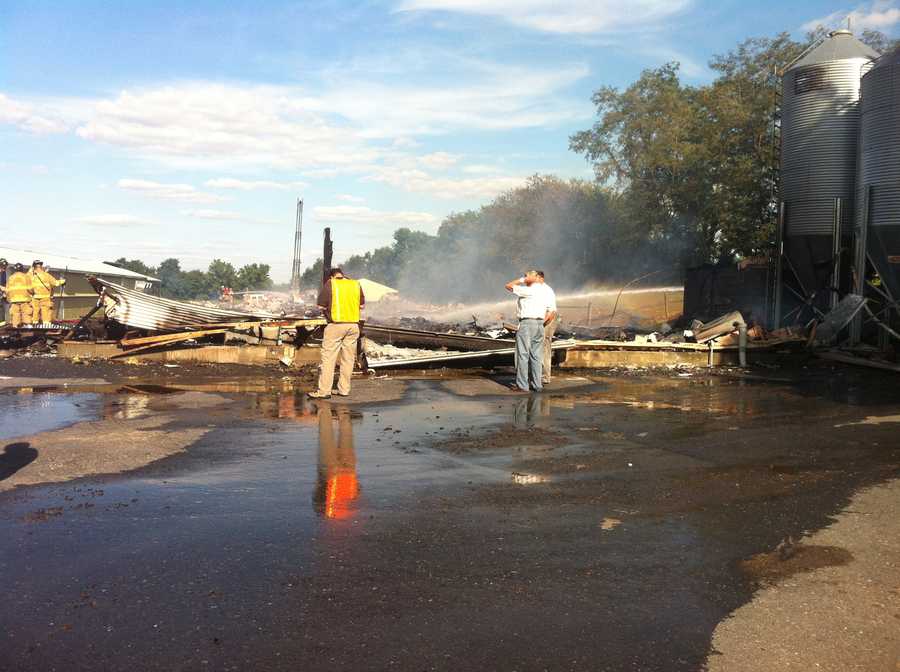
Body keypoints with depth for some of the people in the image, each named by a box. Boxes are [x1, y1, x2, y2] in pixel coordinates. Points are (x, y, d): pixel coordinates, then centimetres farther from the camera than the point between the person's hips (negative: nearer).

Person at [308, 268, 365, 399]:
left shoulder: (330, 284, -2)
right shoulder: (356, 284, 8)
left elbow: (321, 306, -4)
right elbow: (362, 305, 14)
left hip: (336, 325, -4)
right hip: (353, 325, 4)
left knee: (328, 358, 0)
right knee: (348, 359, 11)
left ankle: (324, 391, -1)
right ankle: (344, 389, 16)